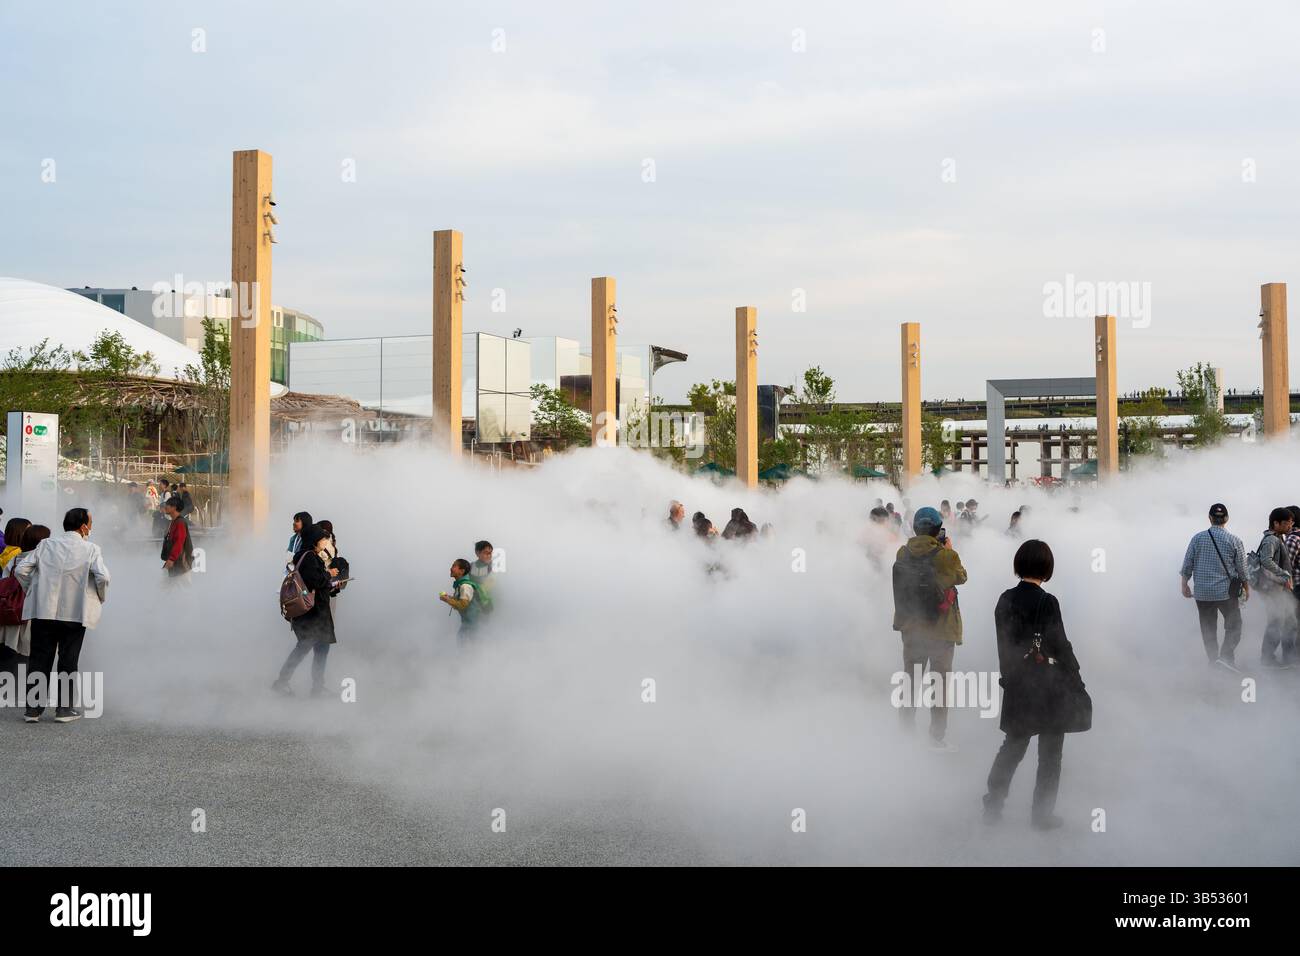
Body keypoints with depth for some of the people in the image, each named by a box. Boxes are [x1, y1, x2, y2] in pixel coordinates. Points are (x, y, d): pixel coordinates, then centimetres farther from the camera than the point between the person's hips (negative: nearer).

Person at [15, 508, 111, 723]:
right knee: (68, 662, 8)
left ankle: (33, 709, 11)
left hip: (43, 611, 2)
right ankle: (64, 710, 10)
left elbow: (21, 571, 0)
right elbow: (102, 577, -16)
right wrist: (101, 598, 2)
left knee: (40, 661, 10)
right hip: (75, 614, -2)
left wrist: (33, 591, 14)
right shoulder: (91, 549, -5)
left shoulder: (46, 545, 4)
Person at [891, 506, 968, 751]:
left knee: (911, 677, 18)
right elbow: (961, 577, -1)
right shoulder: (946, 556, -19)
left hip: (910, 626, 4)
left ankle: (906, 729, 27)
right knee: (940, 680, 8)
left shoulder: (903, 554, -8)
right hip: (941, 627, -4)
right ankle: (937, 736, 10)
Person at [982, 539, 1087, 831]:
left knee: (1012, 746, 18)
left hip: (1016, 686, 5)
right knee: (1050, 752, 9)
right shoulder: (1047, 603, -18)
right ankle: (1042, 814, 14)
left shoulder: (1005, 600, -1)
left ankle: (993, 805, 19)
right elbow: (1060, 645, -13)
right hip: (1050, 687, -5)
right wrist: (1076, 681, -3)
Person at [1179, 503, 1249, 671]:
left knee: (1208, 628, 11)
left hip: (1202, 593, 2)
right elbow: (1242, 569, 1)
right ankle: (1226, 656, -14)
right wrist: (1246, 587, 16)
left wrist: (1185, 584, 13)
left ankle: (1213, 660, 14)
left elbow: (1187, 565, 1)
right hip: (1227, 592, -2)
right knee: (1234, 626, 4)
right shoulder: (1234, 540, -5)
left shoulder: (1197, 538, -1)